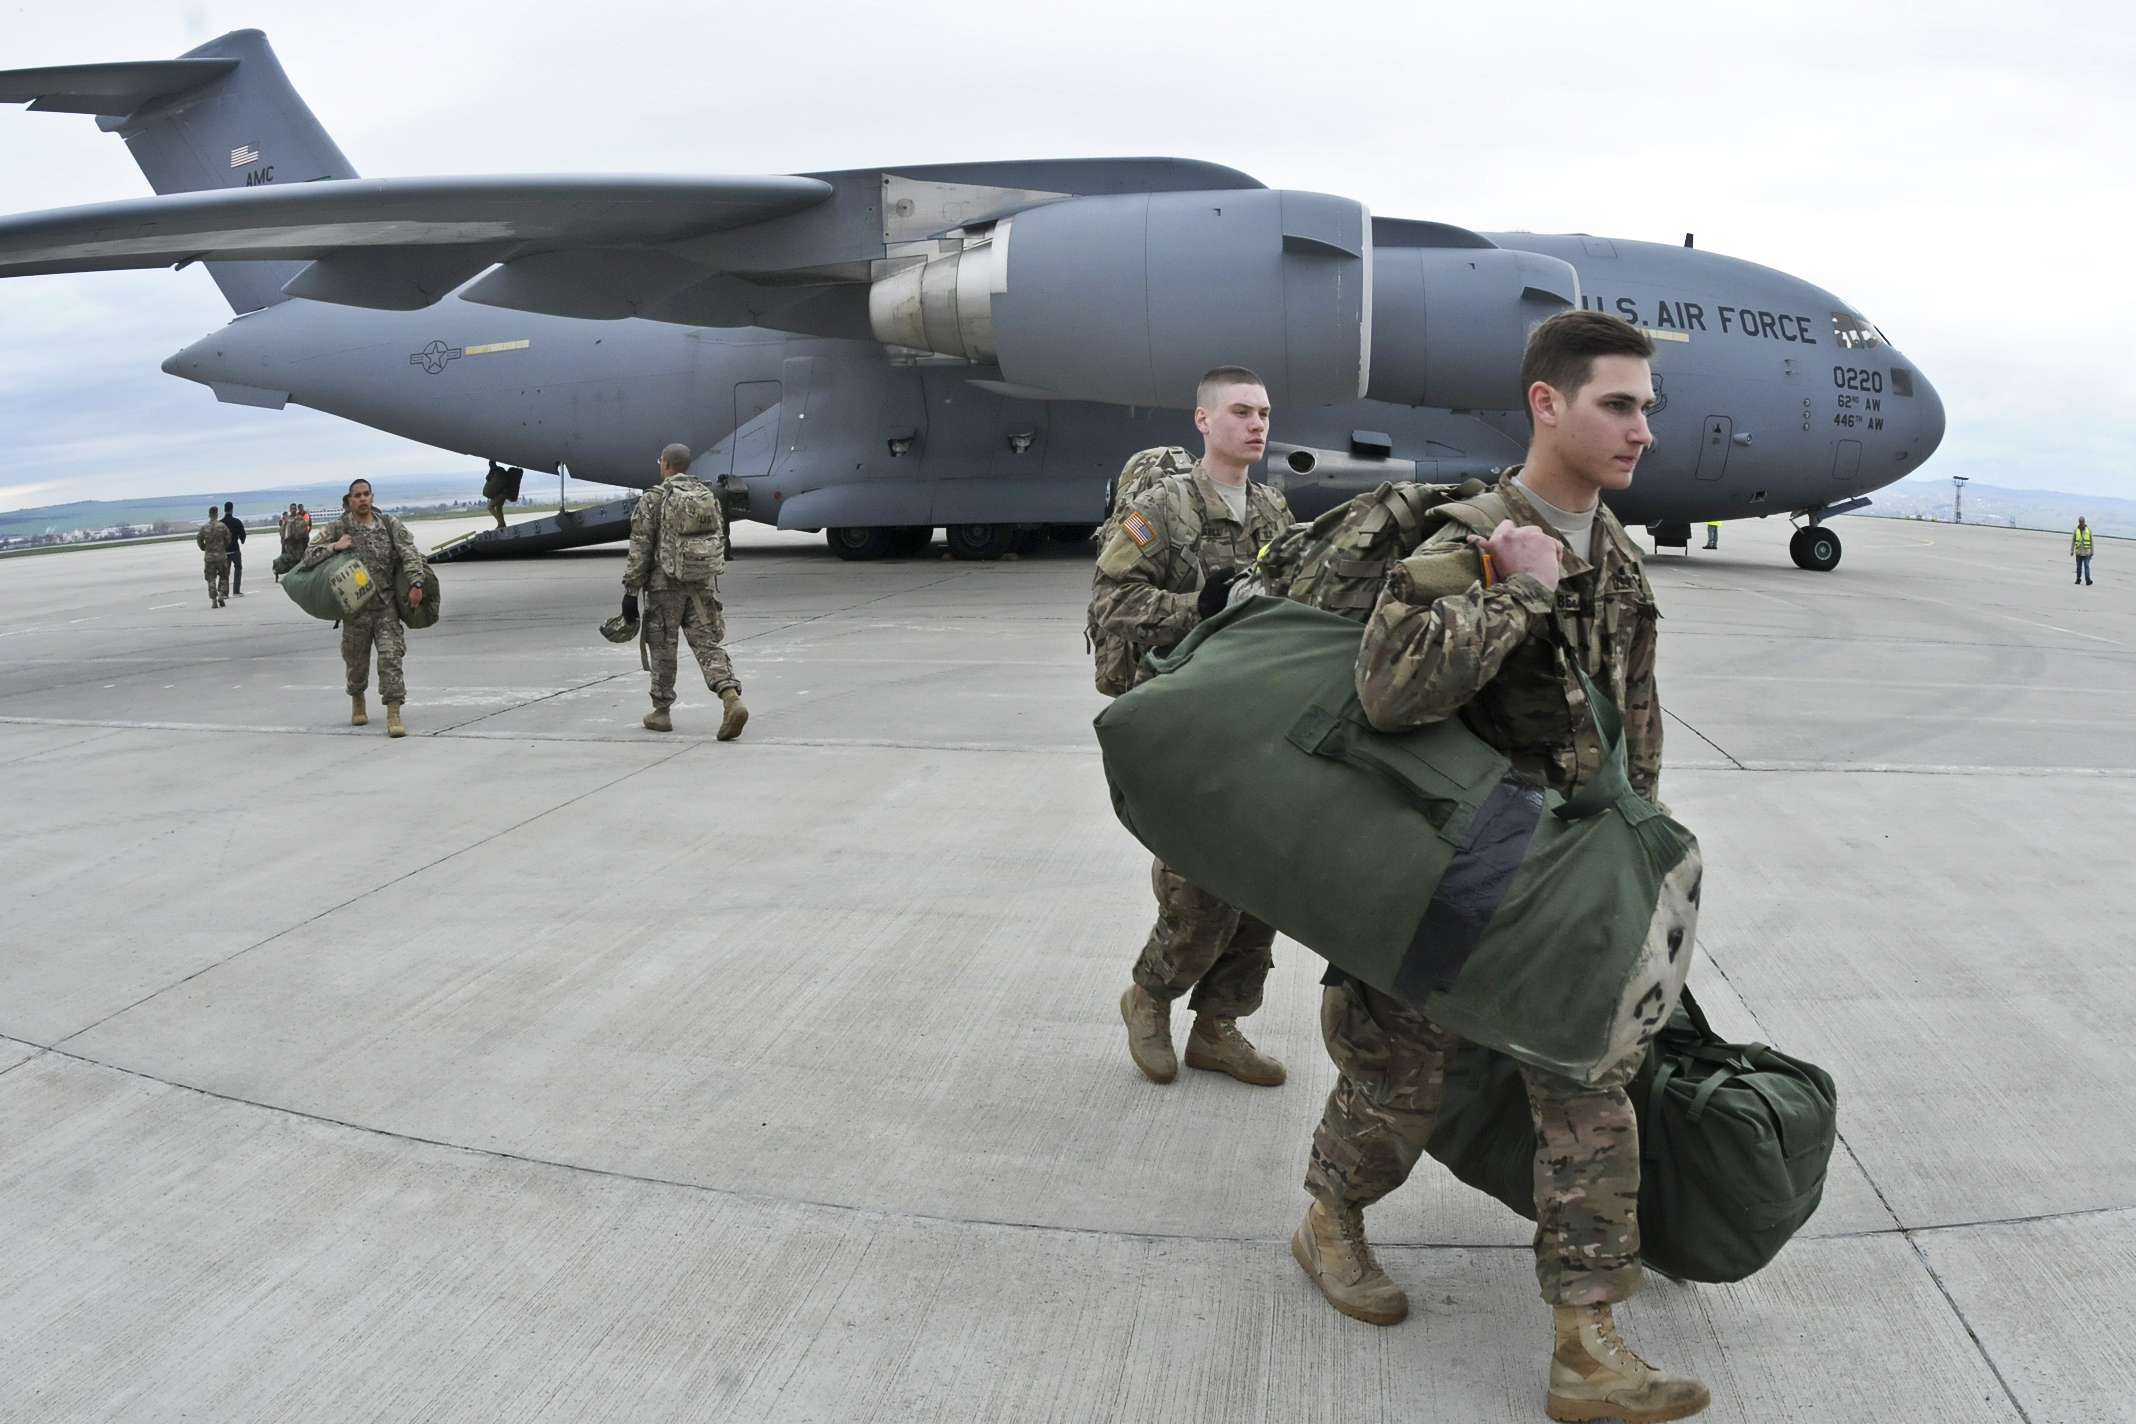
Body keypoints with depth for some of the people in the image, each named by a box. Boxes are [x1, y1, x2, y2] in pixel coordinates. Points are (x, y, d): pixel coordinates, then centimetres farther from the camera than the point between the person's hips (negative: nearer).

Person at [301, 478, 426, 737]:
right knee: (357, 660, 13)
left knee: (391, 657, -11)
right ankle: (357, 702, 41)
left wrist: (415, 583, -17)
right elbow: (309, 557, 1)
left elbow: (410, 553, -3)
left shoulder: (389, 524, 4)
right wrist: (335, 547, -15)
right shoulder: (338, 529, 1)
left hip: (387, 605, 0)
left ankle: (394, 716, -12)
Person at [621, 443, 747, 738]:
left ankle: (661, 713, 19)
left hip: (665, 585, -4)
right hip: (703, 585, 4)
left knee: (663, 650, 8)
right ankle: (732, 699, -18)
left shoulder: (653, 499, -7)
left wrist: (630, 590, -6)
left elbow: (639, 550, -9)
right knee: (708, 645, 2)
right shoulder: (708, 496, 8)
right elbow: (720, 541, 14)